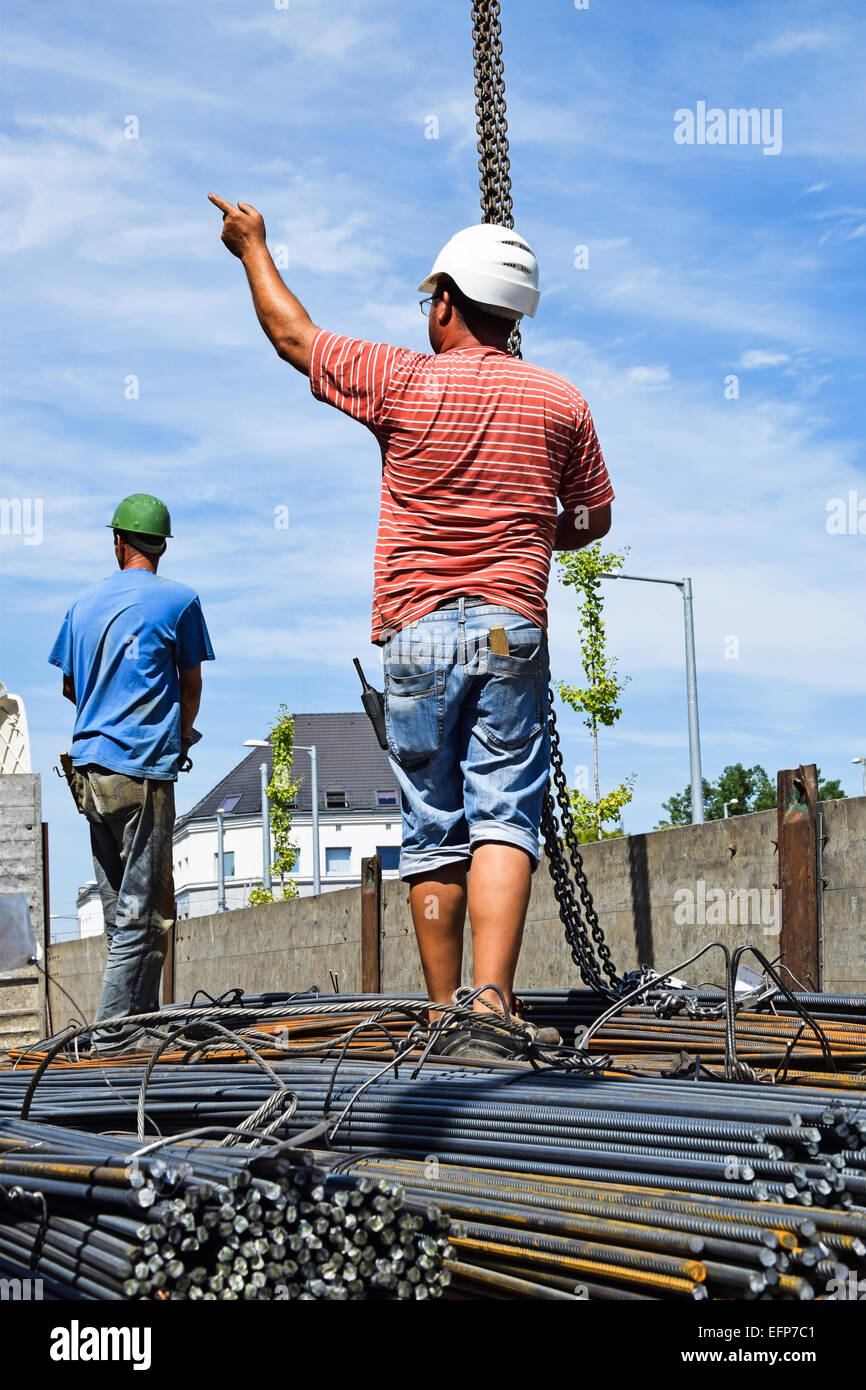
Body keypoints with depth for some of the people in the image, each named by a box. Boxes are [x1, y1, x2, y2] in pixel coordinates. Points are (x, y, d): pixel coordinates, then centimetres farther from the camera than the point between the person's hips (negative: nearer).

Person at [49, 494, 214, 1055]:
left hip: (88, 764, 6)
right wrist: (182, 738, 25)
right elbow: (191, 684, 8)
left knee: (122, 908, 11)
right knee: (144, 910, -4)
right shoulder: (179, 600, -1)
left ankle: (141, 1024, 14)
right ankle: (116, 1031, -6)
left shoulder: (85, 603, 14)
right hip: (144, 768, -6)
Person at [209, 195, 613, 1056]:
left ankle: (443, 1014, 12)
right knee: (503, 818, -6)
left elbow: (293, 337, 13)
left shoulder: (404, 384, -1)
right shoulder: (560, 402, 5)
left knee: (432, 831, 7)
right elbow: (593, 521, 17)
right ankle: (490, 1001, -22)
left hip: (415, 633, 0)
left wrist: (252, 245, 29)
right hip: (513, 632, 1)